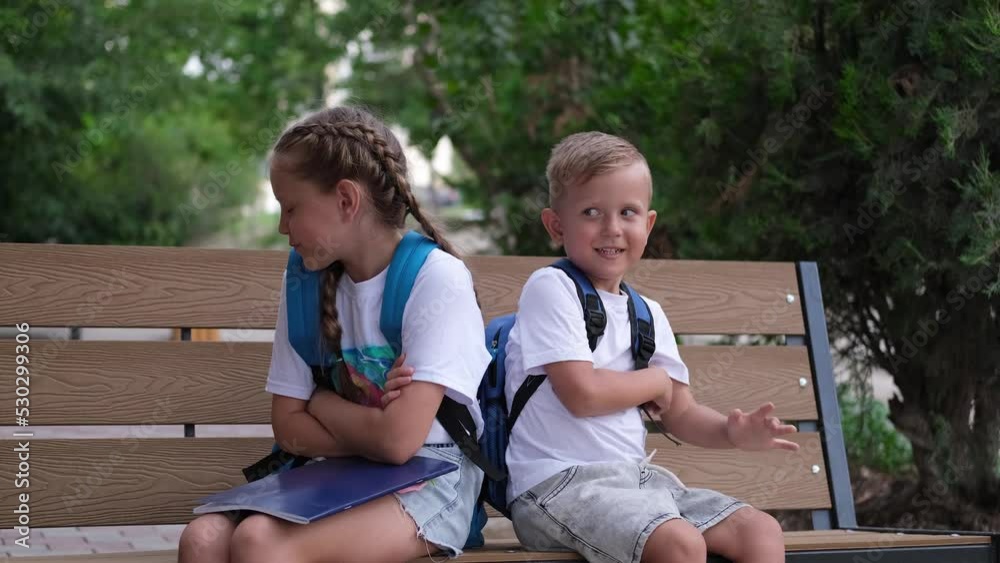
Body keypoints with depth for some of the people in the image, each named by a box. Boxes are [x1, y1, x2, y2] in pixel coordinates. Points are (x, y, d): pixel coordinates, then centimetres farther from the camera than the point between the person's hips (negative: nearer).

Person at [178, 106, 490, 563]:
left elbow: (398, 439, -20)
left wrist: (323, 402, -3)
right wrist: (368, 421, -10)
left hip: (429, 480, -5)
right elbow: (290, 428, 6)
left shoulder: (436, 279, -12)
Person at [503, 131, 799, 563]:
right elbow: (582, 393, -16)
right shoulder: (551, 289, -7)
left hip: (635, 477, 8)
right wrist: (657, 381, 1)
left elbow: (679, 413, 16)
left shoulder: (648, 314, 15)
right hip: (558, 483, -8)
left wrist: (732, 433, -6)